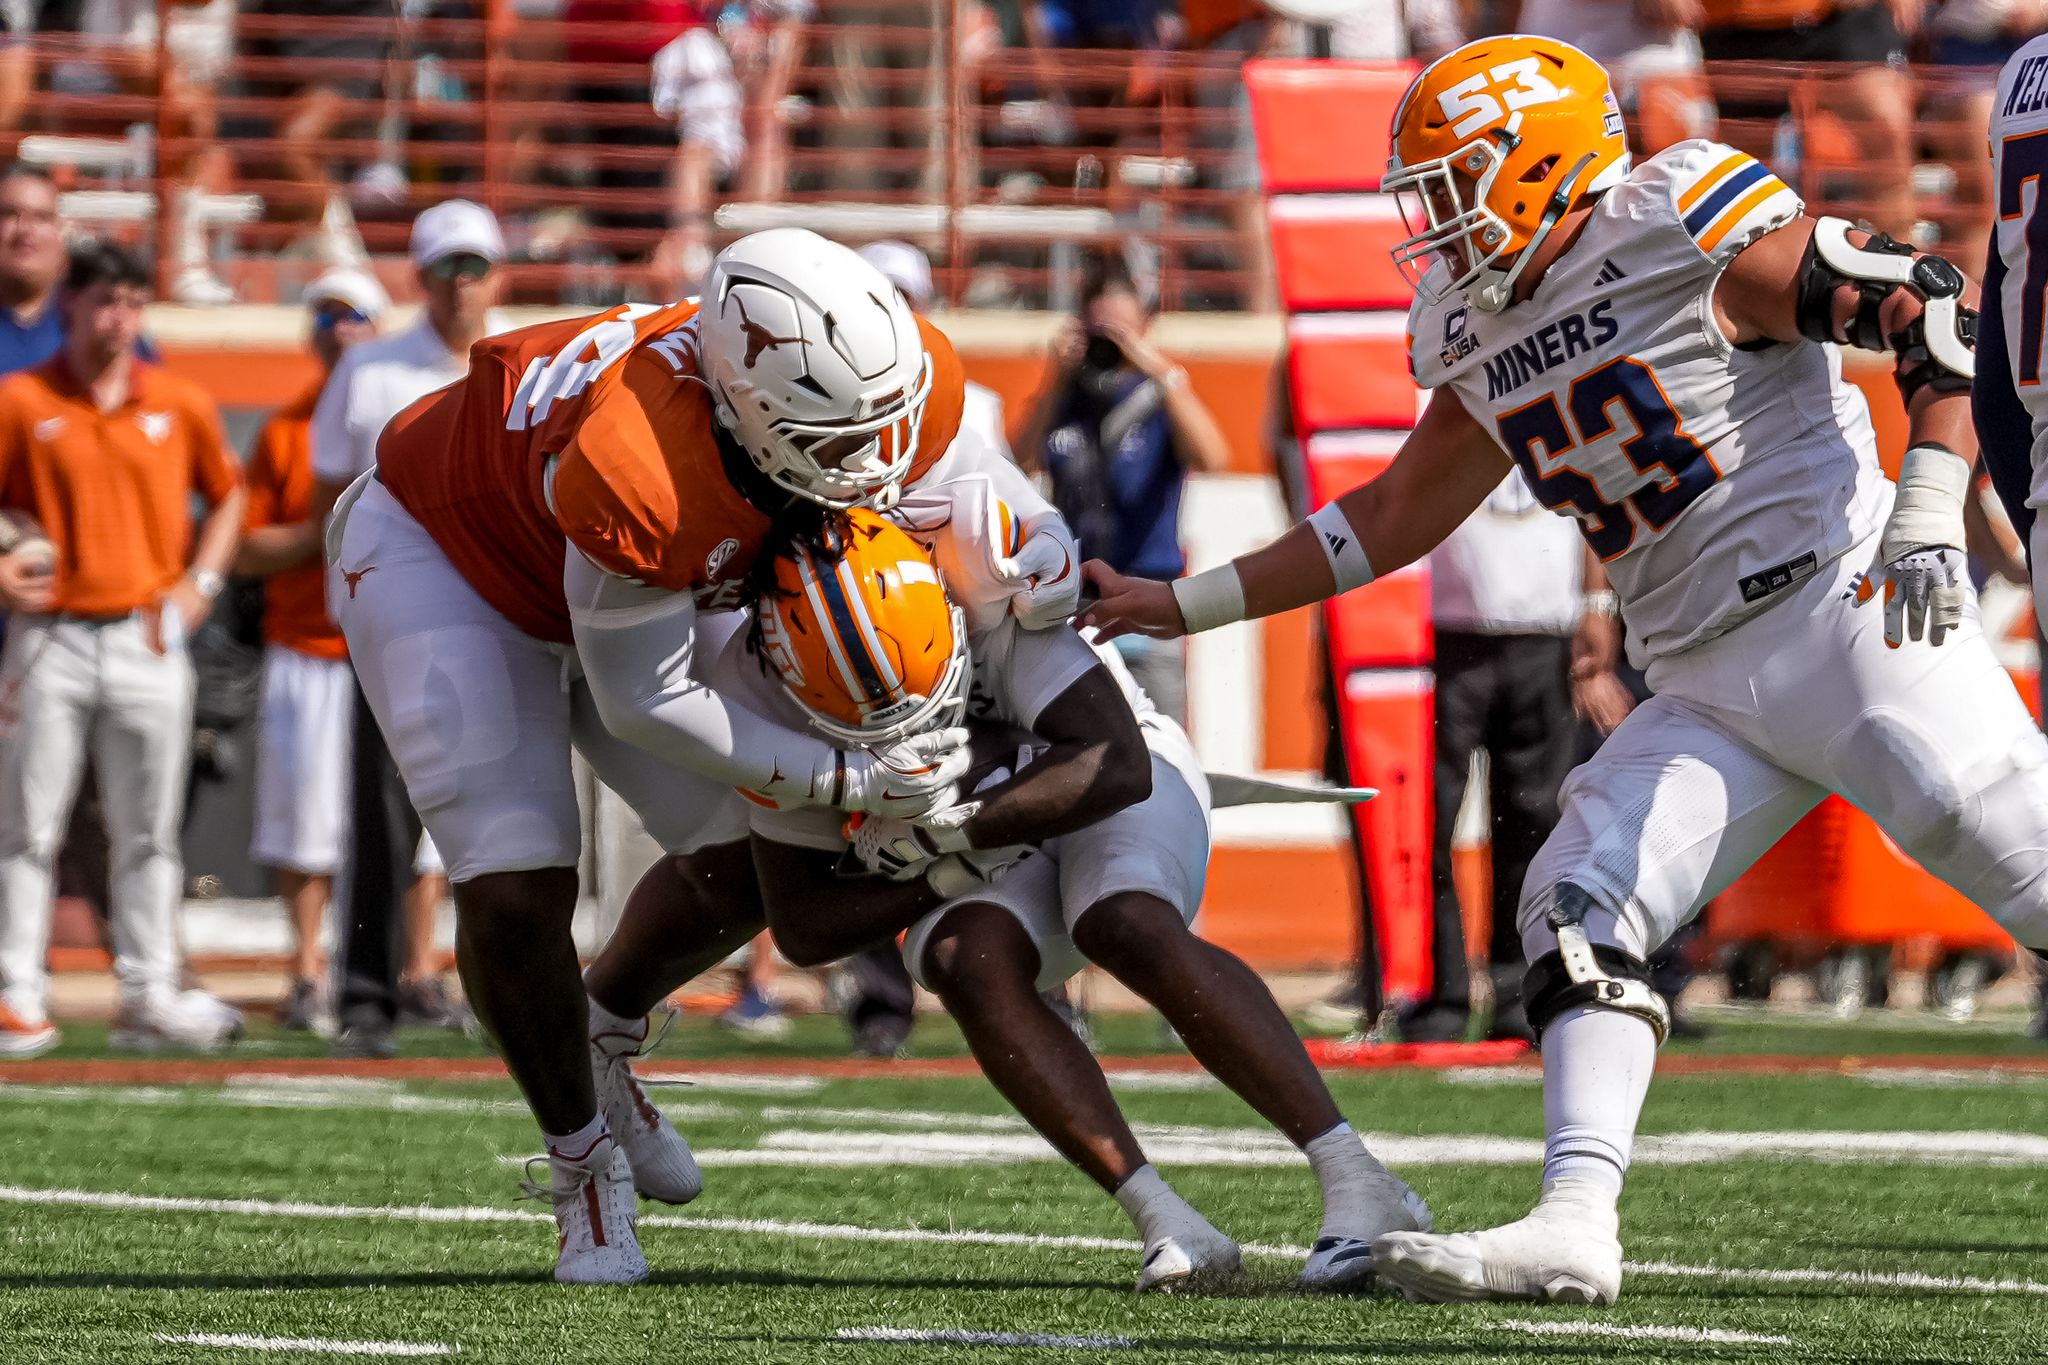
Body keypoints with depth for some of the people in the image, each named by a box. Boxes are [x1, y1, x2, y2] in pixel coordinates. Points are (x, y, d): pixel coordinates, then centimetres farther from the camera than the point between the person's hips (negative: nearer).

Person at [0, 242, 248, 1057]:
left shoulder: (179, 407, 7)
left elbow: (228, 494, 19)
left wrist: (200, 585, 7)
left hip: (149, 641, 3)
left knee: (148, 831, 5)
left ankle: (149, 997, 9)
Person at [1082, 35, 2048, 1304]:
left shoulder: (1692, 227, -9)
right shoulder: (1479, 333, 14)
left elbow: (1932, 307, -12)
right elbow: (1396, 517, 27)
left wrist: (1929, 514, -22)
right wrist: (1185, 606, 26)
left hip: (1847, 614, -8)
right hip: (1706, 692, 8)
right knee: (1583, 911, -7)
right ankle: (1577, 1223, -16)